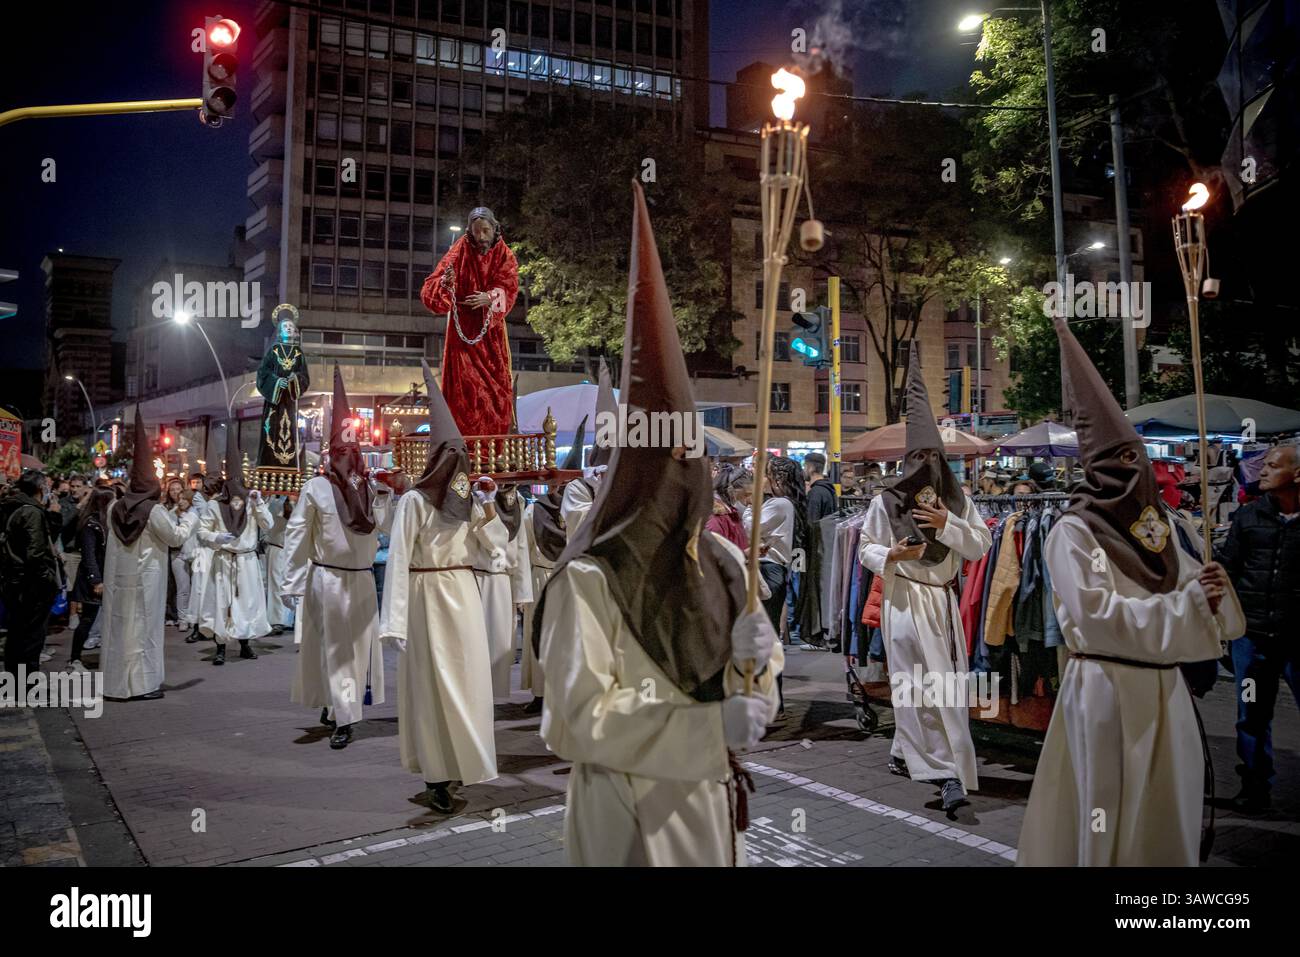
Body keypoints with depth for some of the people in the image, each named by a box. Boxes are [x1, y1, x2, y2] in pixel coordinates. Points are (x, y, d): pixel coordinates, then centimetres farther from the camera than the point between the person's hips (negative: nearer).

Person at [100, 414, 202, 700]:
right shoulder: (154, 510, -14)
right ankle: (140, 684, 2)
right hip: (144, 577, -6)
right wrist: (191, 518, 7)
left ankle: (115, 681, 18)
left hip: (118, 576, 6)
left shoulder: (115, 508, 4)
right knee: (142, 627, 0)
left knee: (119, 625, 12)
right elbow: (176, 537, -7)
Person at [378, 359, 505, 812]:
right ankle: (437, 775, 8)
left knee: (467, 677, 11)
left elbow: (496, 547, 6)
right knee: (433, 682, 0)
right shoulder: (414, 500, -10)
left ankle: (453, 763, 26)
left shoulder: (469, 499, 8)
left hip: (464, 595, 6)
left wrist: (488, 506, -7)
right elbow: (398, 561, -13)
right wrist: (395, 620, -17)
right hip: (428, 597, -6)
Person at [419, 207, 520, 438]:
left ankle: (495, 437, 13)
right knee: (464, 383, -8)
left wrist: (490, 298, -30)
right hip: (463, 327, -3)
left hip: (491, 328, 3)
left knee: (498, 383, 3)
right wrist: (445, 282, -39)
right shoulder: (460, 250, -6)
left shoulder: (504, 254, 0)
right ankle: (464, 437, -5)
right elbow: (436, 282, -15)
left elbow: (509, 288, -10)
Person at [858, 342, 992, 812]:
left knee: (948, 681, 4)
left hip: (943, 600, 3)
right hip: (904, 598, -3)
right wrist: (891, 555, -16)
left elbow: (981, 545, 3)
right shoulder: (885, 502, 0)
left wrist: (947, 523, -12)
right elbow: (865, 549, 4)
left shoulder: (957, 501, 8)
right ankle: (948, 773, -4)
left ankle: (904, 751, 21)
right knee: (919, 683, -7)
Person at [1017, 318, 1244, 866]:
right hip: (1107, 690, -7)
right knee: (1113, 817, 1)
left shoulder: (1153, 524, 12)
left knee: (1167, 814, 14)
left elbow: (1188, 586, 12)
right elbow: (1097, 616, -19)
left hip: (1164, 690, 7)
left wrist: (1210, 588, -11)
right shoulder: (1073, 532, -10)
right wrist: (1187, 603, -20)